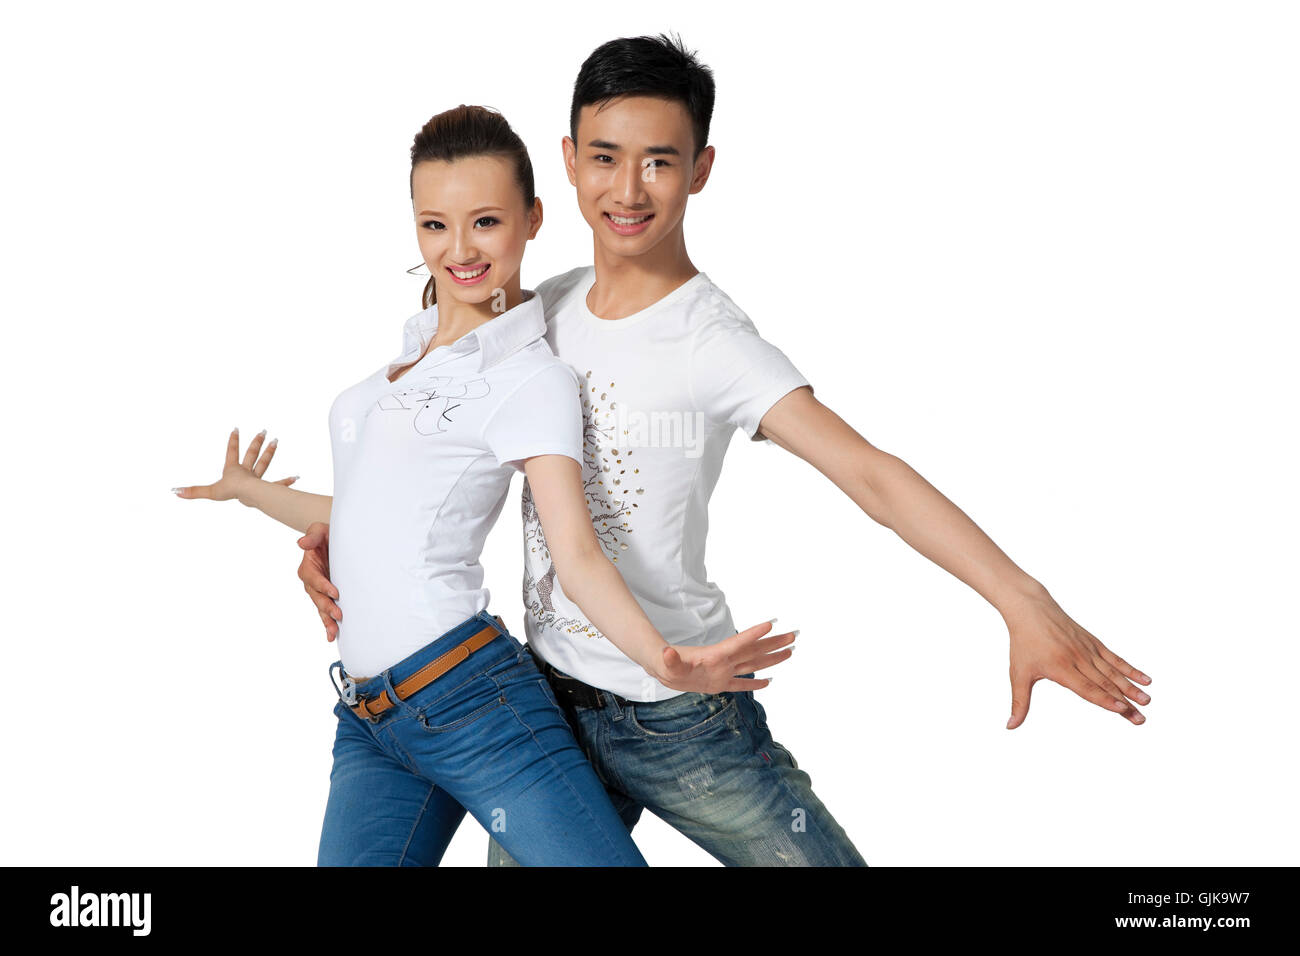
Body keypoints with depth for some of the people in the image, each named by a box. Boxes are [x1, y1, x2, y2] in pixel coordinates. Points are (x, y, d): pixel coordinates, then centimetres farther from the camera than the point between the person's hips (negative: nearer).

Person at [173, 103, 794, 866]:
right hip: (367, 724, 6)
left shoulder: (532, 377, -4)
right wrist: (251, 490, 40)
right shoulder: (412, 352, 17)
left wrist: (663, 661, -32)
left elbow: (578, 554, -13)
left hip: (469, 696, -6)